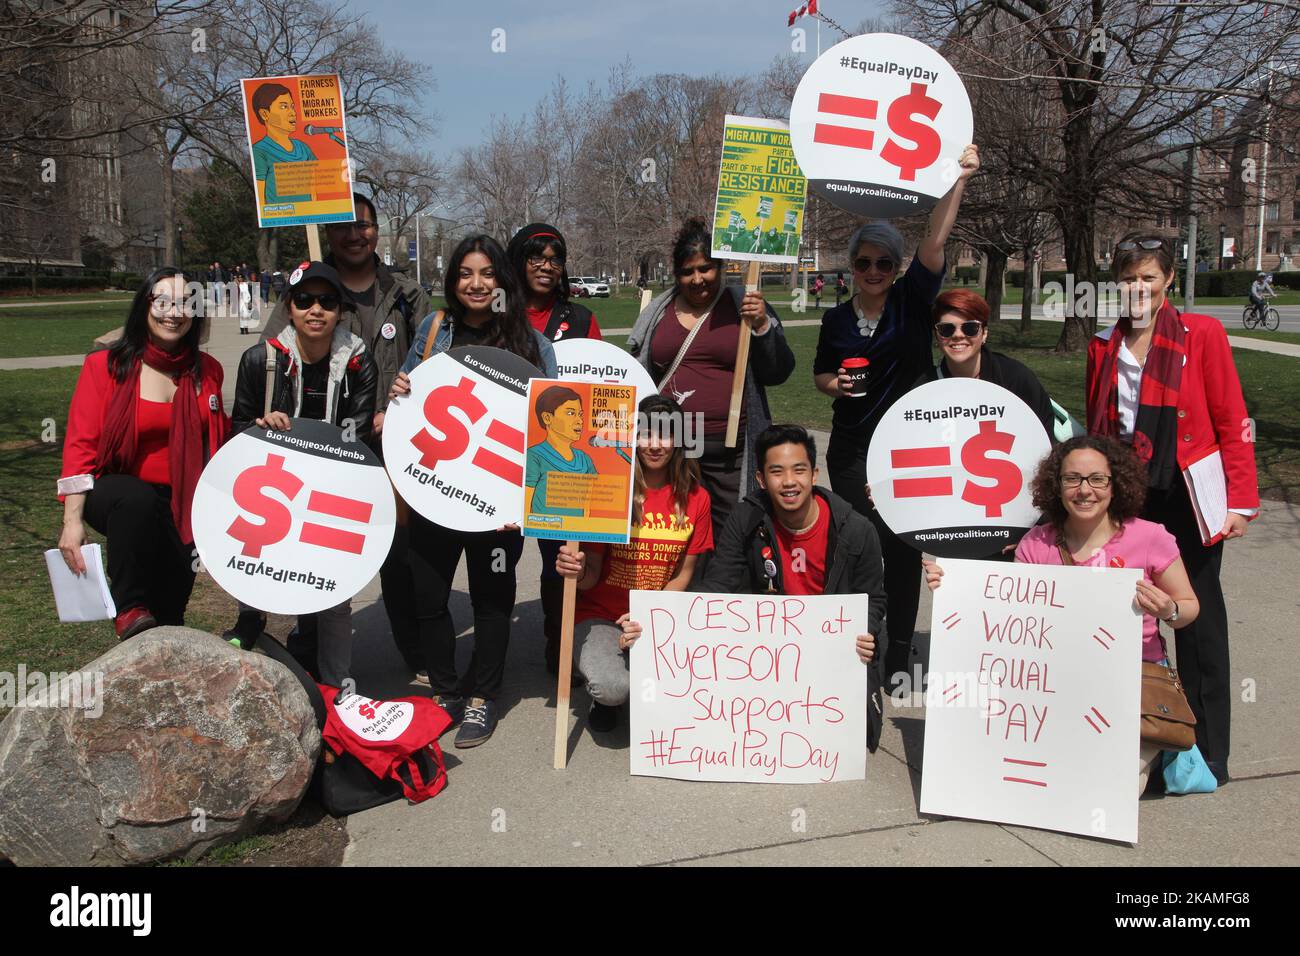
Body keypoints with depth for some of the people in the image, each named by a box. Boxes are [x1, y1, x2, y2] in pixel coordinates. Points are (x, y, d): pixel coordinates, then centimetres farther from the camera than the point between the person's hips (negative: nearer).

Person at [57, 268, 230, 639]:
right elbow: (80, 444, -10)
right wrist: (72, 519, -18)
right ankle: (129, 611, -22)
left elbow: (220, 442, 18)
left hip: (181, 502, 3)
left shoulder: (207, 371, 7)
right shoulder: (105, 366, -4)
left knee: (171, 604, -6)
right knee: (138, 499, -38)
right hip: (115, 492, -3)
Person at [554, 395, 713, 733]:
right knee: (612, 688, -30)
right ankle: (607, 697, 10)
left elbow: (683, 573, 2)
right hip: (601, 615, -2)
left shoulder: (695, 498, -1)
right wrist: (576, 571, -32)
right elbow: (592, 575, -7)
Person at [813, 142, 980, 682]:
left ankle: (899, 658, 13)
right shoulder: (836, 319, 6)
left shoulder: (913, 301, -2)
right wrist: (834, 384, -3)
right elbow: (820, 373, 20)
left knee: (903, 547, 1)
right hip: (852, 449, 2)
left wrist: (958, 181, -24)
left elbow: (935, 241, -15)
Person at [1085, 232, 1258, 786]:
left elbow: (1232, 423, -4)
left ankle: (1207, 755, 18)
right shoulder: (1103, 346, 10)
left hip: (1186, 501, -3)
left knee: (1198, 621, 5)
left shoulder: (1202, 335, -2)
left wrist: (1240, 500, -10)